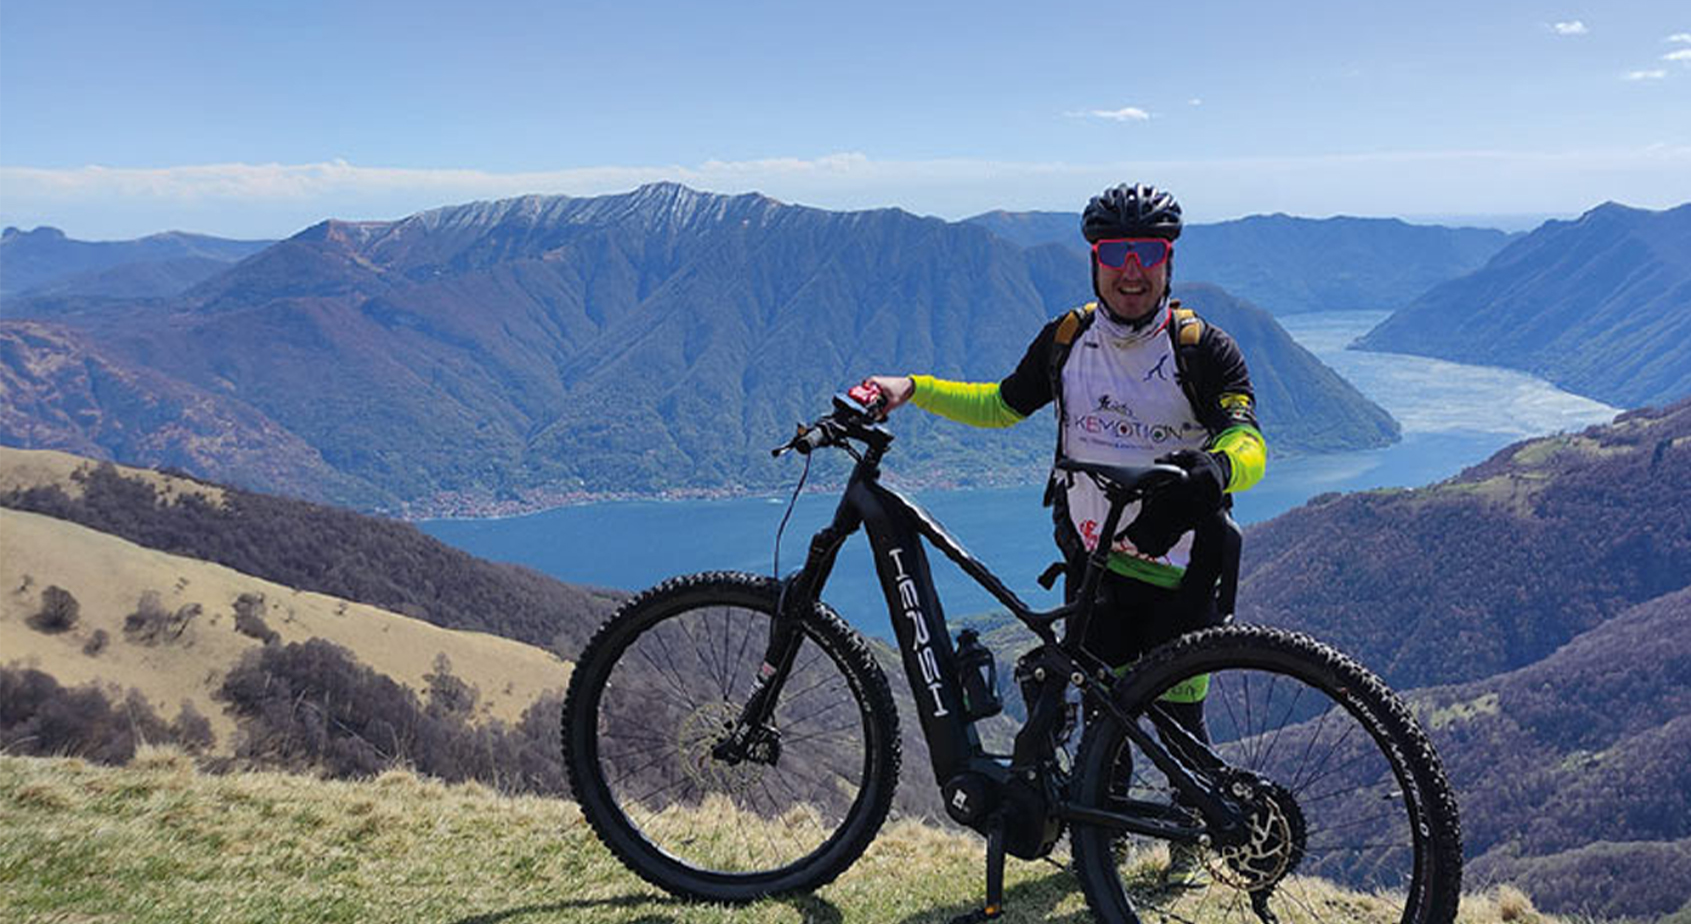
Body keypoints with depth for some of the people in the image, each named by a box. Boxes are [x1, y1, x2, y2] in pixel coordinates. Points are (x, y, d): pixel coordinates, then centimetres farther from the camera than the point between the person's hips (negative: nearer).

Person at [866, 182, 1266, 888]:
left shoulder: (1202, 348, -11)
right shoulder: (1068, 339, 0)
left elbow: (1249, 446, -23)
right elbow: (1003, 406, 14)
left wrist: (1213, 469, -47)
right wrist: (912, 390, 4)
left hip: (1180, 570, -3)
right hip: (1095, 560, 3)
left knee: (1177, 714, 7)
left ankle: (1190, 842, 32)